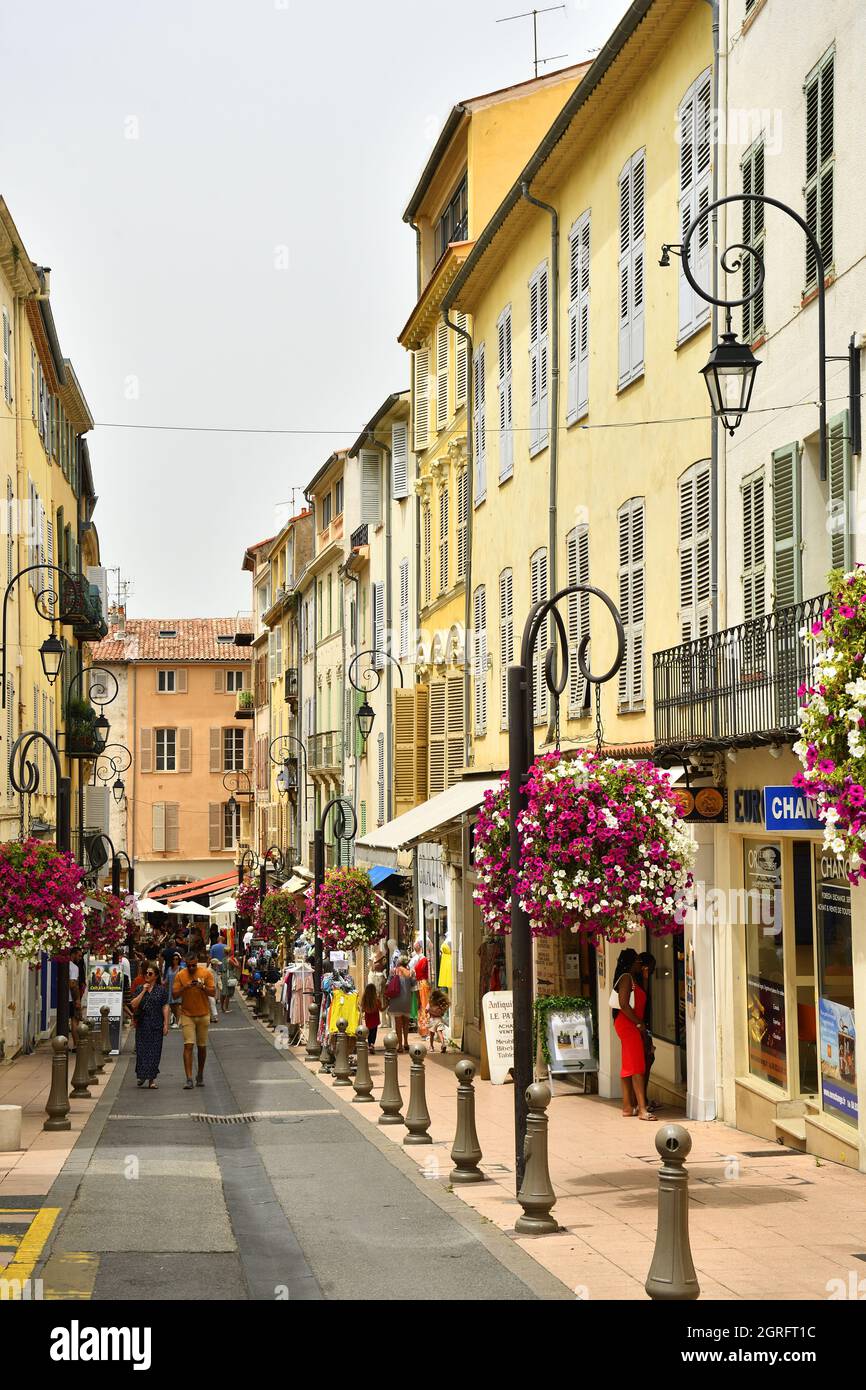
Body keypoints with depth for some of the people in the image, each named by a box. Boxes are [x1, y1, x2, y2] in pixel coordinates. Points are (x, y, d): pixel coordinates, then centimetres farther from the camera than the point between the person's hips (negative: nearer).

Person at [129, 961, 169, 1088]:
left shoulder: (161, 990, 2)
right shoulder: (139, 989, 7)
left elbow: (165, 1007, 0)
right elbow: (133, 1004, -4)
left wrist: (166, 1024, -5)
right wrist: (143, 991, -10)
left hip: (156, 1025, -2)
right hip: (142, 1024, 2)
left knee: (154, 1051, -1)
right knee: (141, 1049, 1)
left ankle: (152, 1078, 2)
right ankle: (142, 1075, 16)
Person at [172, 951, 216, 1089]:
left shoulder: (206, 973, -2)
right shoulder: (180, 975, -2)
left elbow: (213, 992, -3)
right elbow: (174, 995, -4)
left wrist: (202, 987, -21)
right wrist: (185, 987, -20)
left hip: (203, 1014, 1)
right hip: (187, 1015, -1)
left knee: (202, 1046, 9)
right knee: (188, 1045, -12)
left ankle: (200, 1076, 25)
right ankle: (189, 1079, -15)